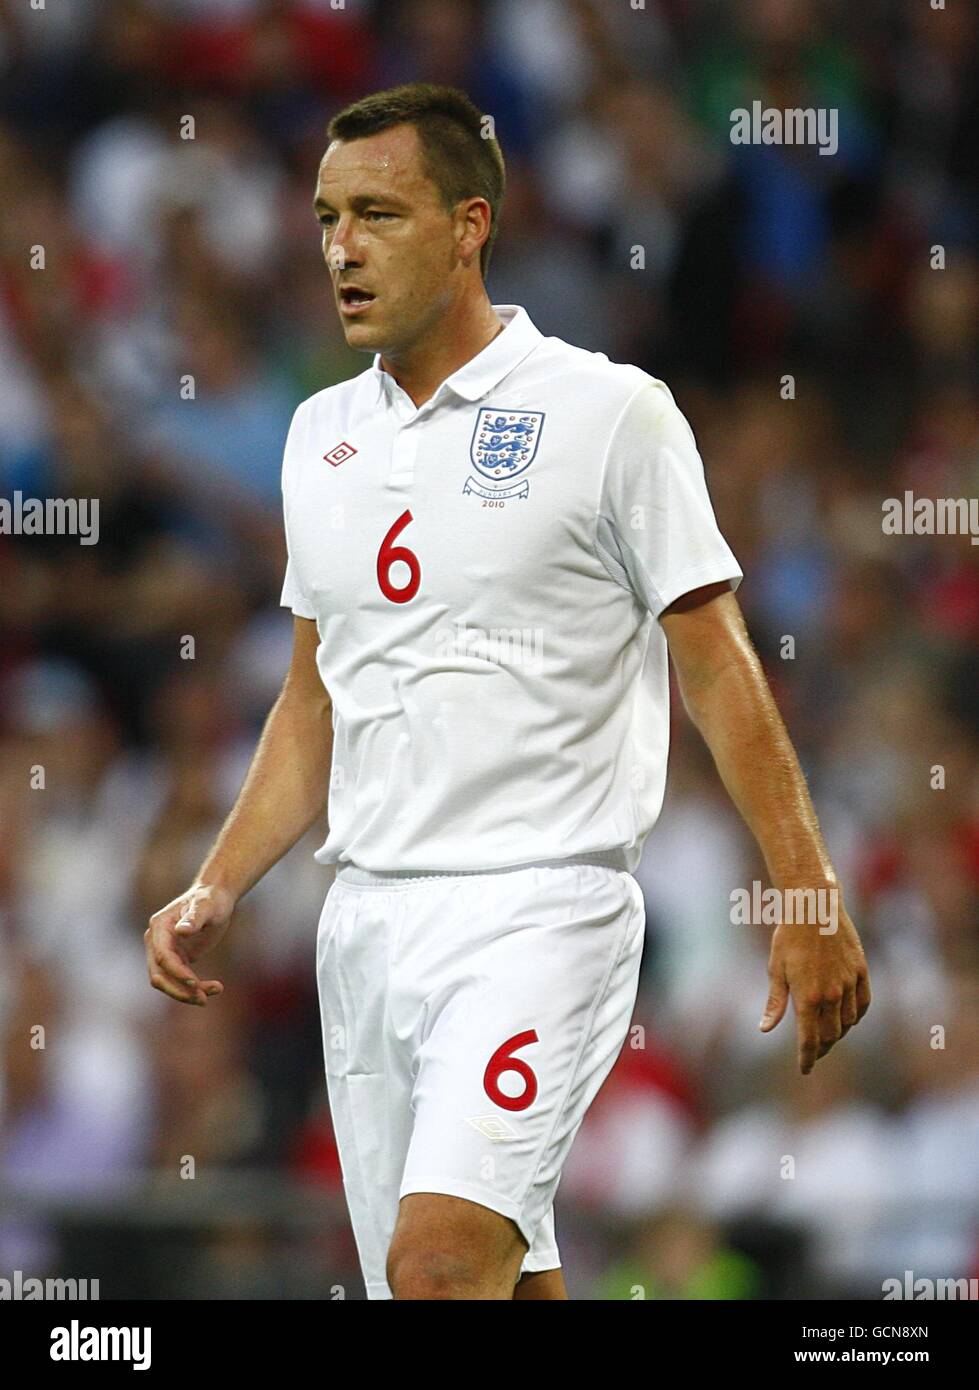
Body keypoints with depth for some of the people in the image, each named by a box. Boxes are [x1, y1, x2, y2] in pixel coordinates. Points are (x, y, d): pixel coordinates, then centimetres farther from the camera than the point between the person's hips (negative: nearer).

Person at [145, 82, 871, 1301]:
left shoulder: (609, 412, -5)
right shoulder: (321, 436, 12)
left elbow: (719, 670, -4)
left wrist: (809, 903, -7)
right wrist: (214, 895, 10)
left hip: (541, 911, -6)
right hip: (366, 918, 6)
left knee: (440, 1258, -22)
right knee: (494, 1278, 7)